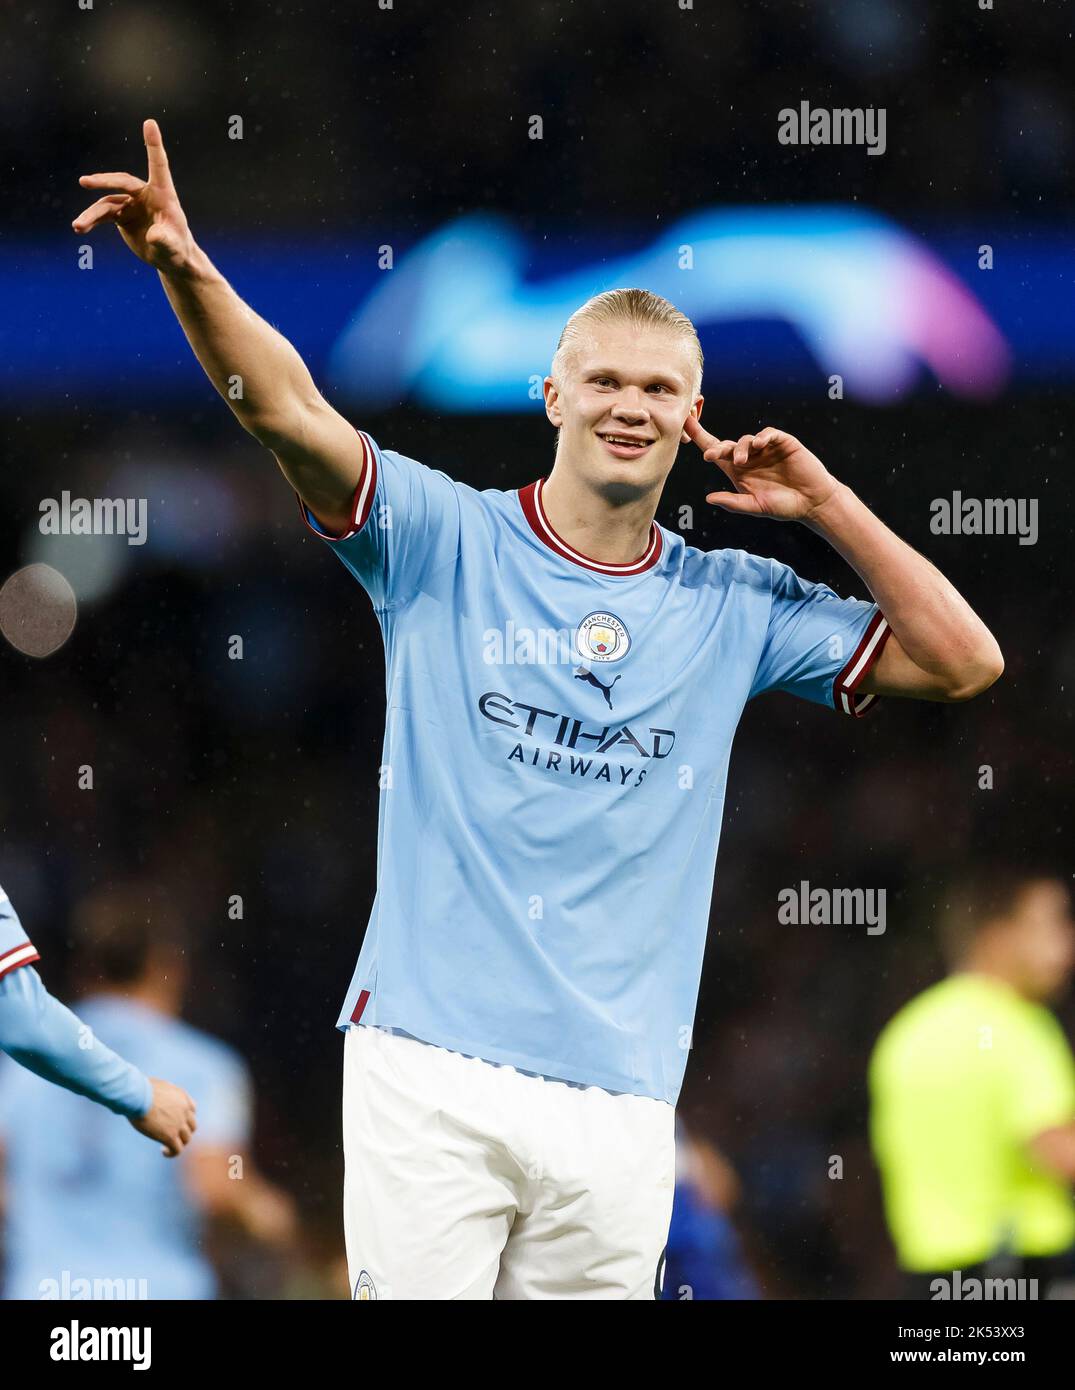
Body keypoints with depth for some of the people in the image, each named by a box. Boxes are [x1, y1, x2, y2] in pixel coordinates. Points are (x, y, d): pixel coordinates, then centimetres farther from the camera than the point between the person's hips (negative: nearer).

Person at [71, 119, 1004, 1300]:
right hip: (430, 1064, -3)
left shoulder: (733, 606, 13)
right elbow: (287, 410, -8)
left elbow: (963, 662, 12)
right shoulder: (447, 541, 5)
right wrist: (186, 268, -24)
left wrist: (825, 506, 5)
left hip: (620, 1101, 3)